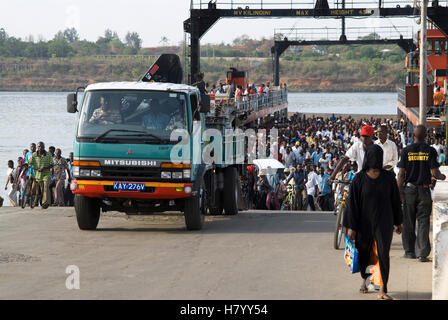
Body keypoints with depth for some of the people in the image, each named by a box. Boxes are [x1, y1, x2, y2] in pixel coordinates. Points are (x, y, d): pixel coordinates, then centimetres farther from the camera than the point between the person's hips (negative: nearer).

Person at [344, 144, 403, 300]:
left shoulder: (388, 177, -1)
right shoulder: (359, 179, -6)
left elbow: (395, 200, 7)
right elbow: (352, 203, -5)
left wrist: (399, 222, 10)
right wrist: (351, 226, -7)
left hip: (383, 222, 0)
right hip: (364, 222, 0)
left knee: (383, 254, -11)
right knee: (364, 253, 13)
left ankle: (382, 290, -13)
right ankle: (365, 279, 41)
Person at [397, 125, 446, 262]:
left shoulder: (406, 151, -4)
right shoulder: (430, 151, -7)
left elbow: (401, 174, -4)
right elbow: (434, 172, -10)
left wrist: (399, 192, 4)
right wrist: (442, 177, 12)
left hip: (409, 189, 1)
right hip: (424, 190, -1)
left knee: (408, 221, 12)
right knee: (423, 221, 2)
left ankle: (409, 251, 18)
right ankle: (422, 253, -4)